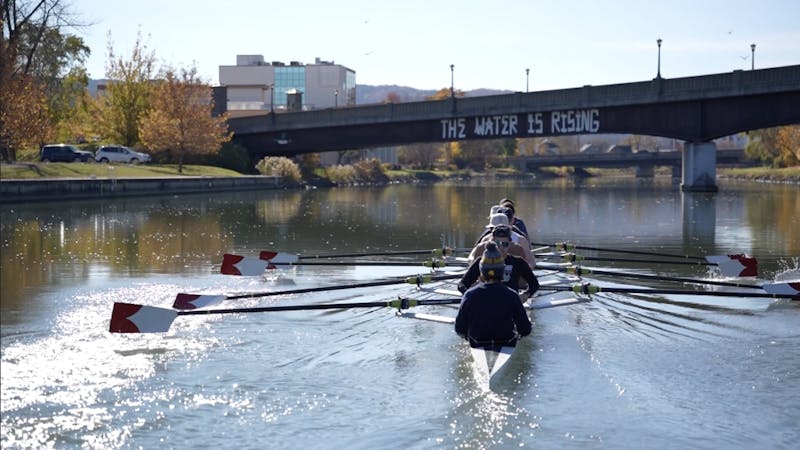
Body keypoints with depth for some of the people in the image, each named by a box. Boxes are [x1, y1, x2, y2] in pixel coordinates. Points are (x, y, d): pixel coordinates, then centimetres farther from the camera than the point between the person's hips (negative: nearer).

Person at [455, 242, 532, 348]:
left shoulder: (470, 295, -15)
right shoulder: (511, 295, -17)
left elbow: (459, 330, -7)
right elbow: (526, 330, -11)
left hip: (477, 345, 1)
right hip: (507, 346, -1)